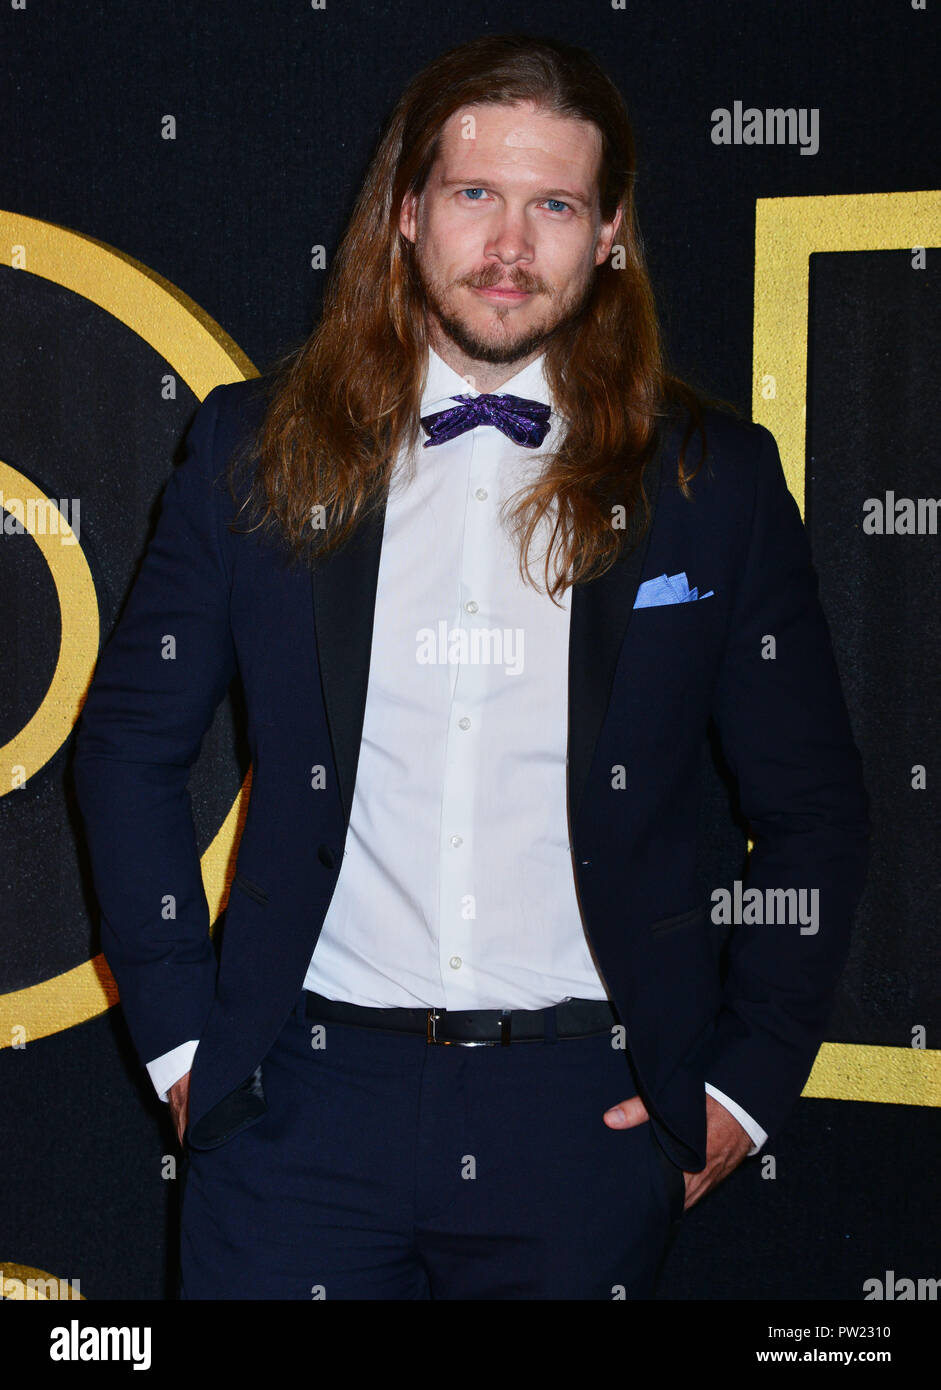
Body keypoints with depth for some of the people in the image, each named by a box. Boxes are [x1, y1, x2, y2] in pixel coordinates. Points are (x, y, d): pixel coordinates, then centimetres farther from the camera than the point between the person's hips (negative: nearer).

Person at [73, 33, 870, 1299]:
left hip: (589, 1113, 0)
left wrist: (747, 1081, 2)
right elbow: (131, 739, 9)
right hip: (310, 1099, 0)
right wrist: (179, 1032, 4)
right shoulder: (262, 448, 2)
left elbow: (814, 812, 7)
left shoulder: (714, 480, 1)